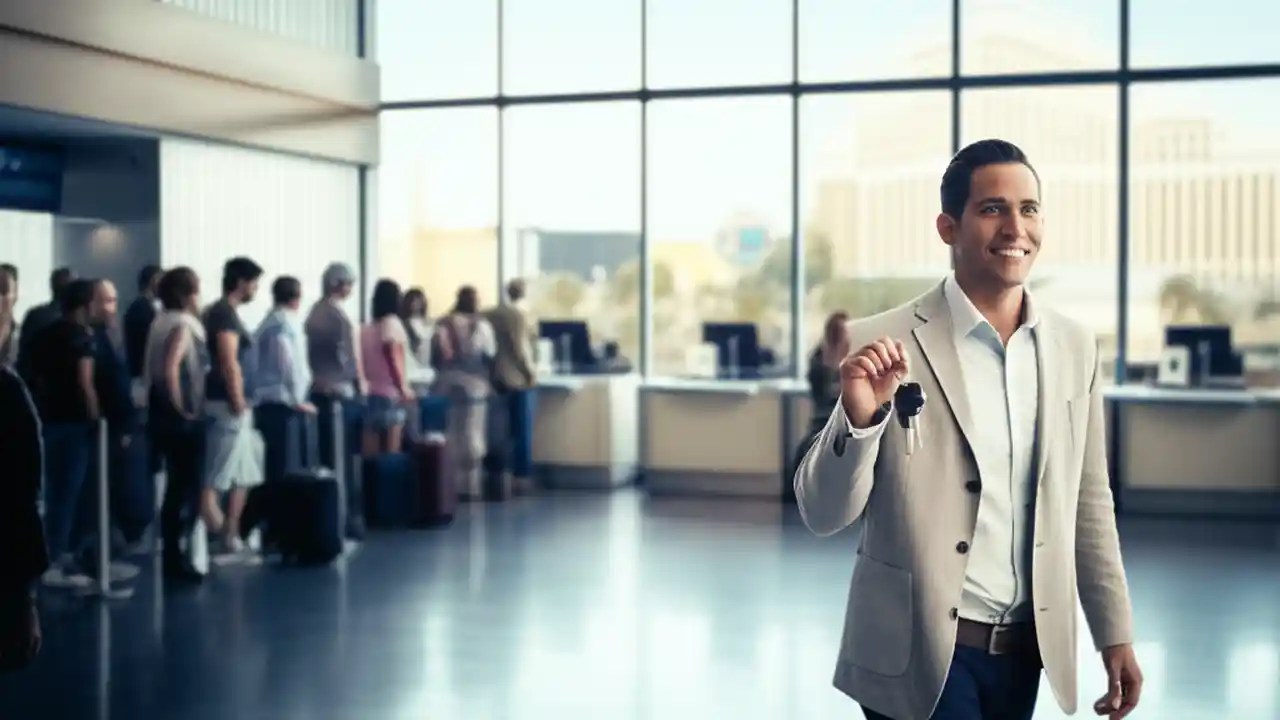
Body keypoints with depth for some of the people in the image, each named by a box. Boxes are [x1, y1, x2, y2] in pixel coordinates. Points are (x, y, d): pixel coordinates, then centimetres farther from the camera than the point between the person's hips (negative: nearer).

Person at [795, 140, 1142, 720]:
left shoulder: (1075, 347, 3)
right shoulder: (885, 347, -11)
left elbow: (1088, 503, 10)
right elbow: (822, 514, -10)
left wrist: (1115, 635, 9)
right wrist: (858, 415, -26)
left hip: (1028, 649, 5)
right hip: (917, 653, -4)